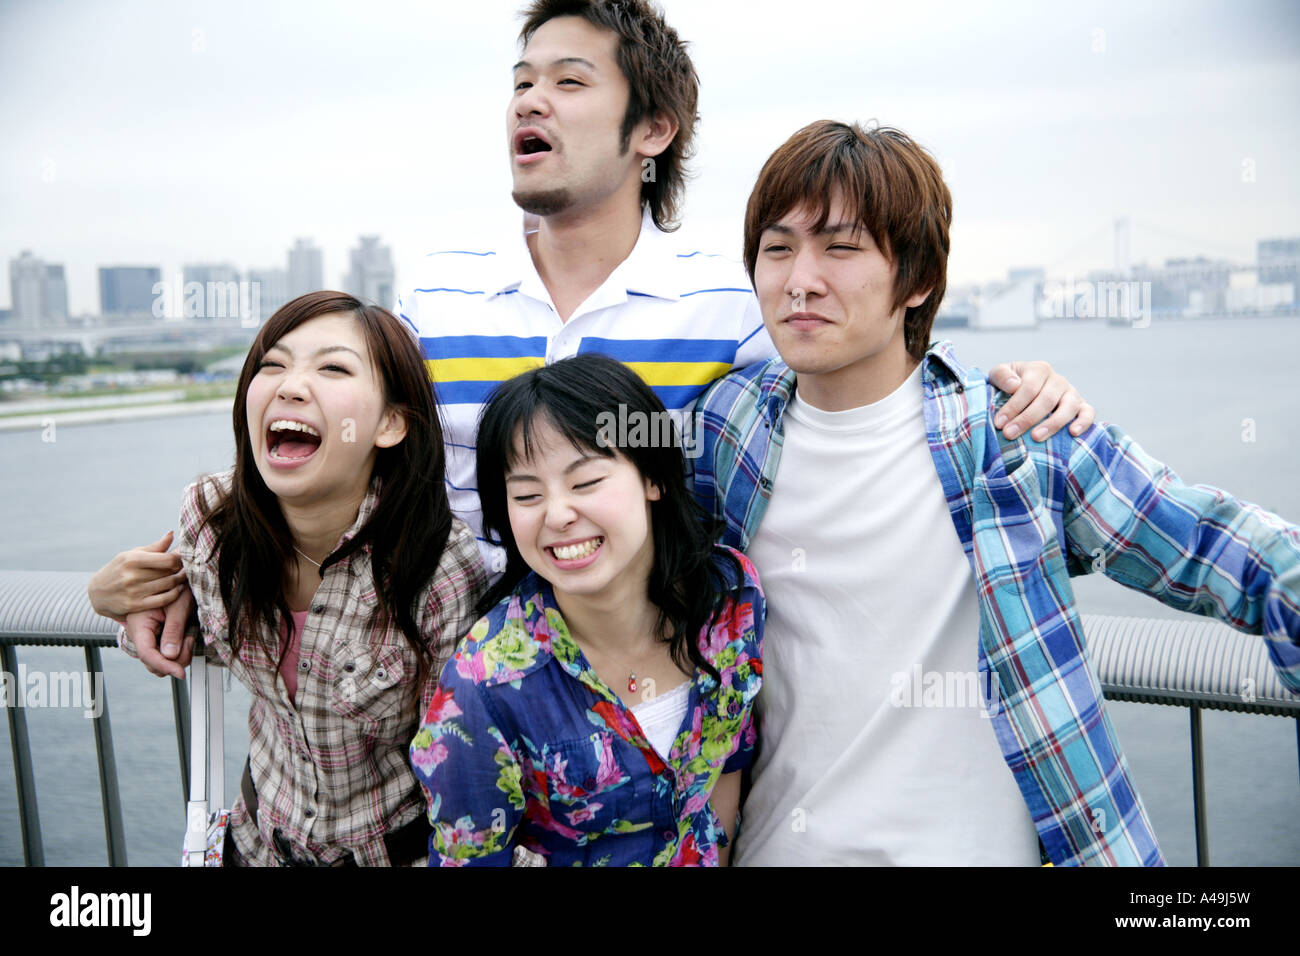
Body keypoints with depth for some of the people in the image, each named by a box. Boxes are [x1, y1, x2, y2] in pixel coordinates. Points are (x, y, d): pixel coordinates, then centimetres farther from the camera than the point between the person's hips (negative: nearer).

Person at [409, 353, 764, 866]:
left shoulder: (733, 593, -19)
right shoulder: (485, 686, -31)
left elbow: (730, 760, -5)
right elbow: (466, 858, -19)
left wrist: (716, 858, -4)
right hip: (556, 858, -3)